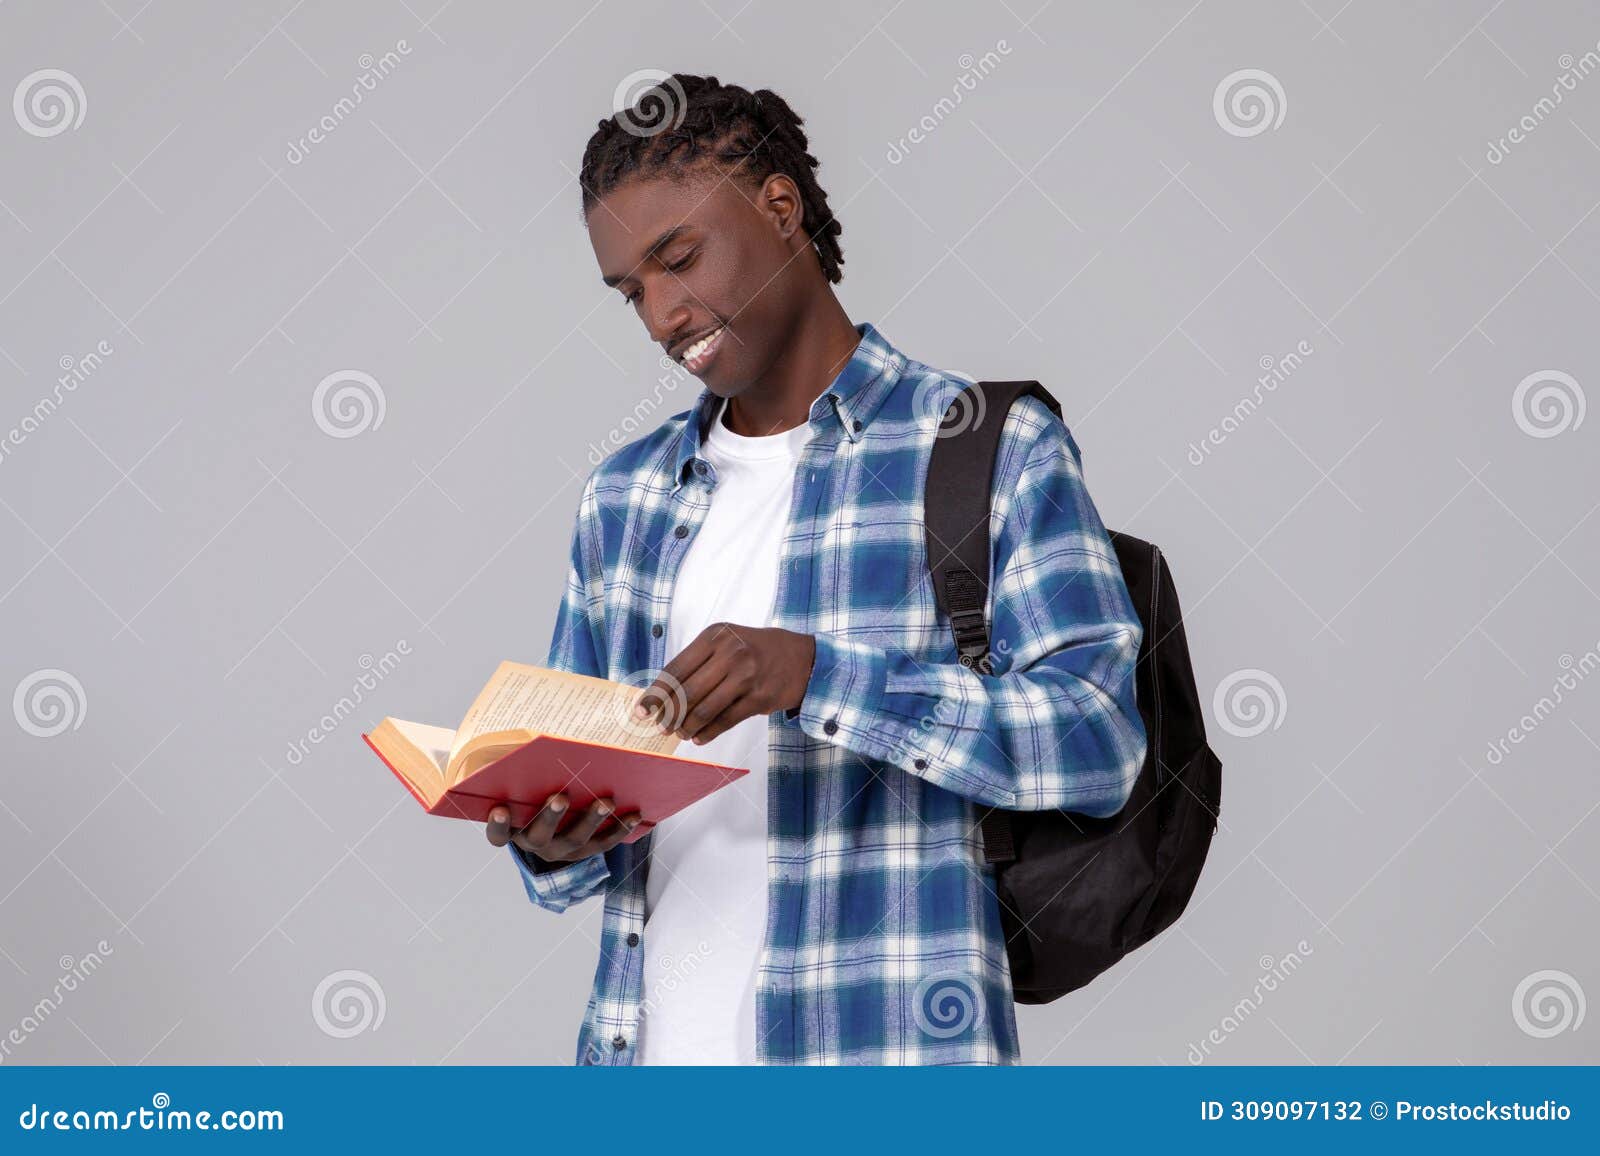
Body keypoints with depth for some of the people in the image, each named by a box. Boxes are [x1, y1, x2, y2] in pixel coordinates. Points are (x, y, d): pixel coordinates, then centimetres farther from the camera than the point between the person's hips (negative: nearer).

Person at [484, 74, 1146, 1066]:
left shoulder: (993, 448, -4)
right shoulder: (624, 498, 13)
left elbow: (1100, 737, -14)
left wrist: (816, 674, -24)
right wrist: (550, 842, -8)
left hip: (885, 1047, -4)